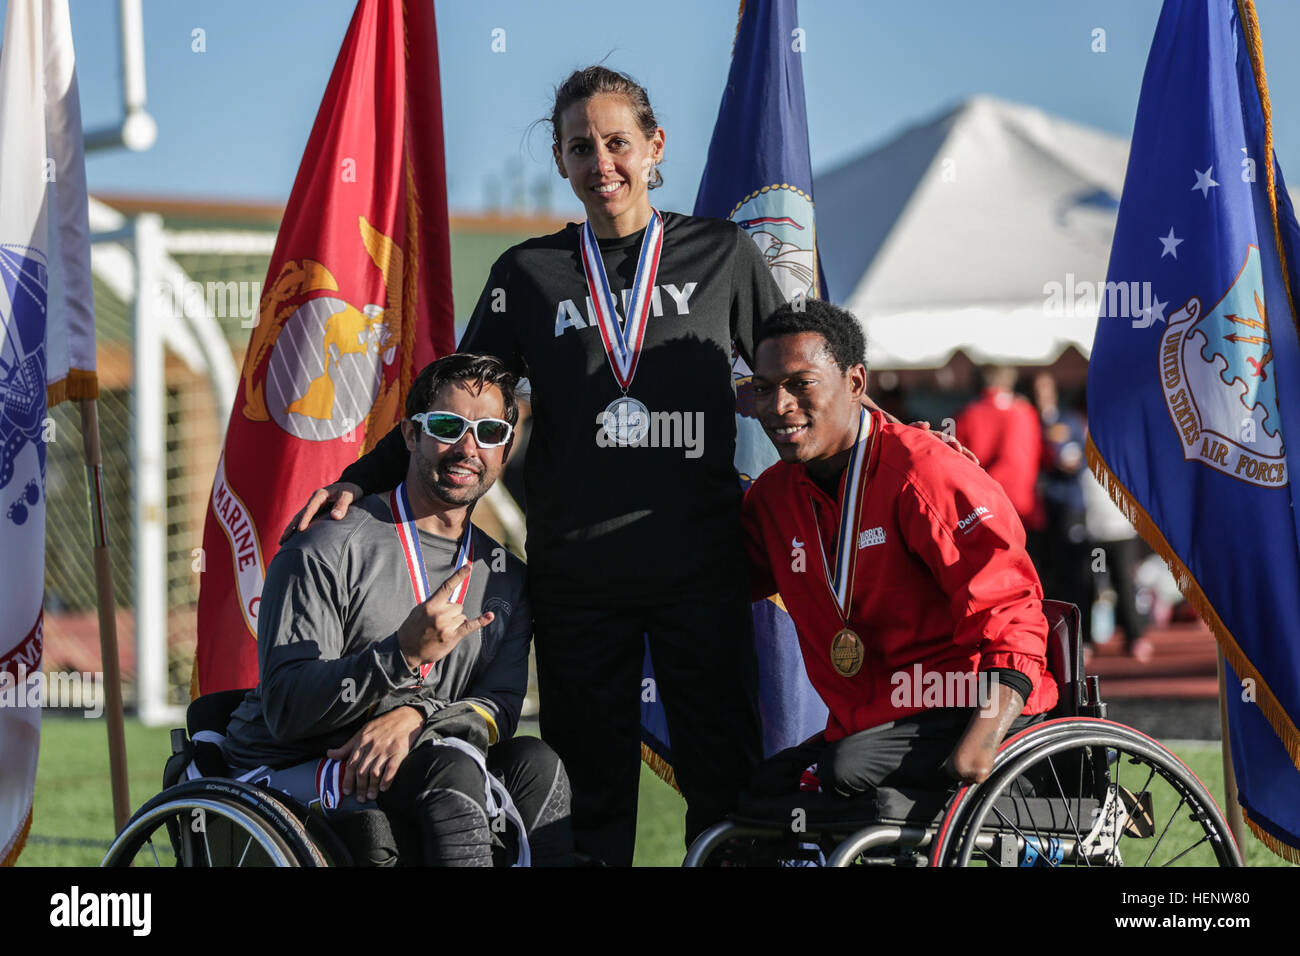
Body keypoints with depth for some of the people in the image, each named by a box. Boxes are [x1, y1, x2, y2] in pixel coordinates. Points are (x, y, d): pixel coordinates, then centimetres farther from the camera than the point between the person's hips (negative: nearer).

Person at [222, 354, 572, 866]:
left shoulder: (505, 577, 13)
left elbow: (499, 708, 1)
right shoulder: (329, 548, -8)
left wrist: (414, 716, -21)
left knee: (534, 763, -22)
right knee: (453, 764, -31)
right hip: (285, 775, -5)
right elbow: (285, 709, -15)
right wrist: (402, 654, -31)